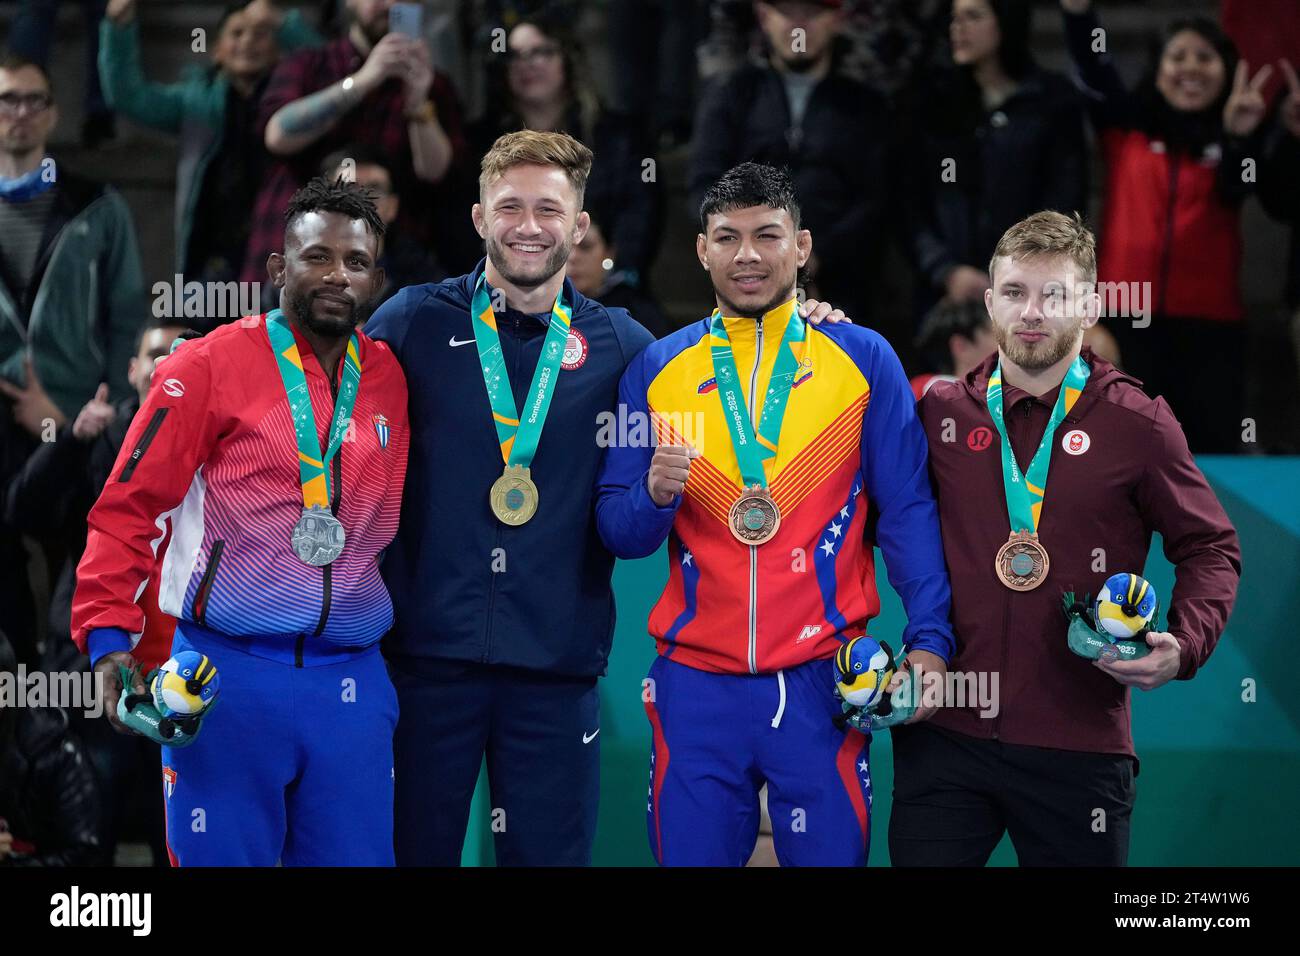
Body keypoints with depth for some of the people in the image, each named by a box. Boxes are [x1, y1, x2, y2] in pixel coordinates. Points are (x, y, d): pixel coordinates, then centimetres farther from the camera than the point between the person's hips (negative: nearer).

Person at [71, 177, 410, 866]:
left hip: (352, 683, 4)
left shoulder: (391, 382, 11)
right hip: (230, 675, -4)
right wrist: (109, 639, -11)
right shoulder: (212, 365, -2)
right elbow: (127, 508, -3)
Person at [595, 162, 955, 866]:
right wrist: (654, 495, -16)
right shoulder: (656, 370, 6)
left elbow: (907, 512, -1)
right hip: (697, 685, 1)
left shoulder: (863, 359, 2)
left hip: (822, 682, -1)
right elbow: (617, 532, 6)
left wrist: (929, 640, -11)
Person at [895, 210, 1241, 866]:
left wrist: (1184, 645, -11)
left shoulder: (1137, 424, 0)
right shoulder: (940, 412, 6)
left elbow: (1210, 551, 6)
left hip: (1079, 745, -2)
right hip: (944, 736, 2)